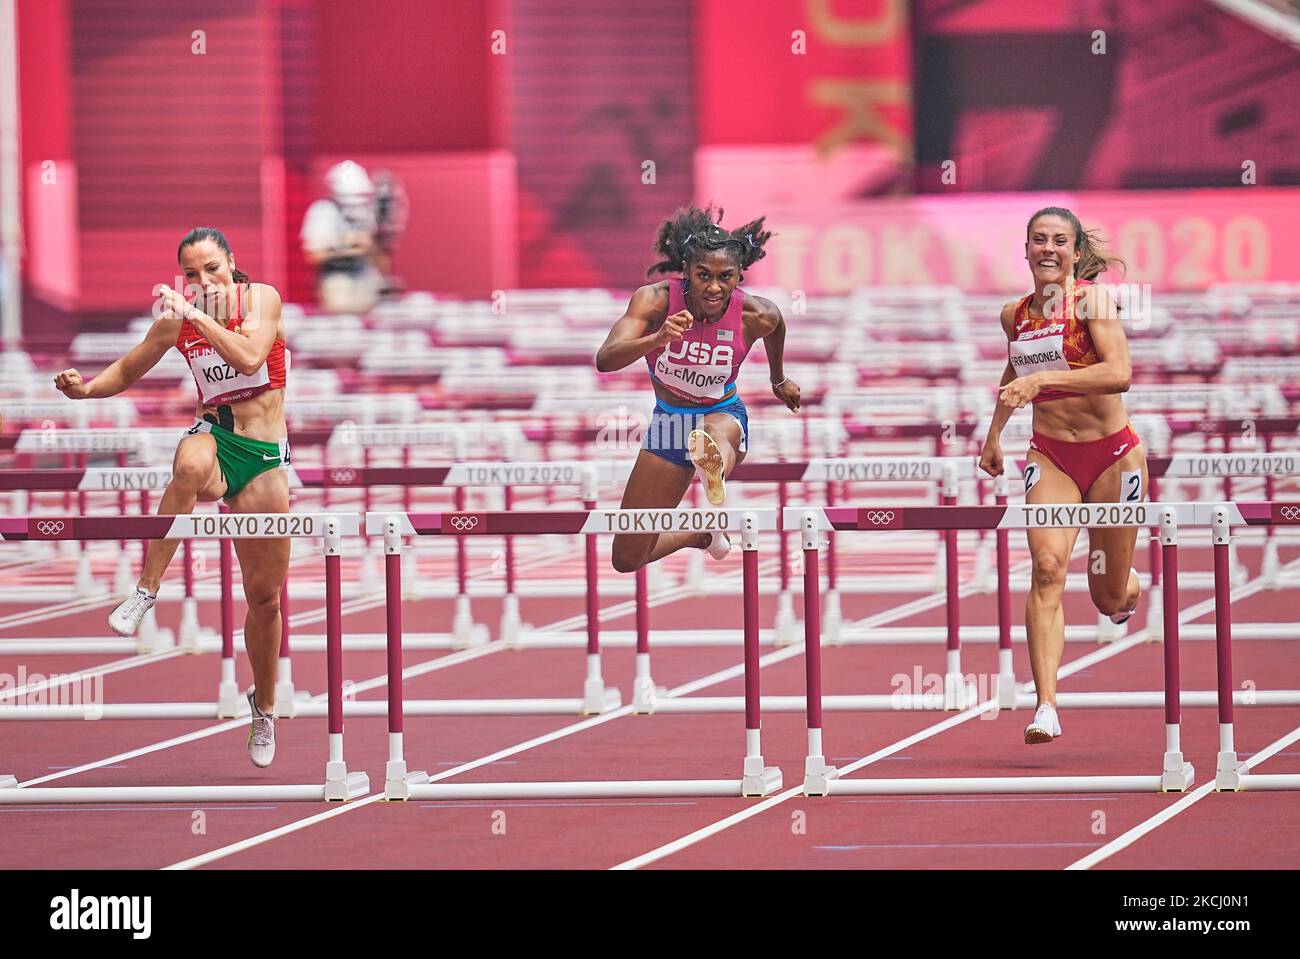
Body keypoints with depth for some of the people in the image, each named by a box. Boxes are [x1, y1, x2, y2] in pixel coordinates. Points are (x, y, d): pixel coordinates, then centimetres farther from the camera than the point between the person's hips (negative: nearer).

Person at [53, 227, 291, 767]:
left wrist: (196, 315, -28)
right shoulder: (175, 320, 2)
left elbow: (249, 358, -24)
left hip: (264, 456, -1)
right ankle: (146, 591, -36)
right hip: (212, 435, 1)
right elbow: (130, 368, 17)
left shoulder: (260, 298, -6)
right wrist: (87, 388, -3)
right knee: (189, 466, -42)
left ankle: (264, 706, 28)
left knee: (264, 594, 6)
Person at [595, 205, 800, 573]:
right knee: (627, 559, 8)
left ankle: (715, 472, -77)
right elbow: (605, 360, -36)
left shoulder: (756, 315, -20)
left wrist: (779, 380, 27)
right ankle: (703, 532, 35)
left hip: (723, 414, -2)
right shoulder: (655, 299, -24)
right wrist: (658, 339, -55)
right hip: (668, 417, 2)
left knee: (716, 435, -44)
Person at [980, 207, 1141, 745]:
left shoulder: (1092, 300, -12)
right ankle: (1046, 706, -28)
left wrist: (1042, 379, -33)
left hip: (1112, 455, -3)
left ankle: (1128, 588, 49)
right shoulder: (1015, 316, 5)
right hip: (1050, 457, 3)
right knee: (1048, 565, -22)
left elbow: (1119, 373, -27)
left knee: (1110, 595, 7)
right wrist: (994, 433, 27)